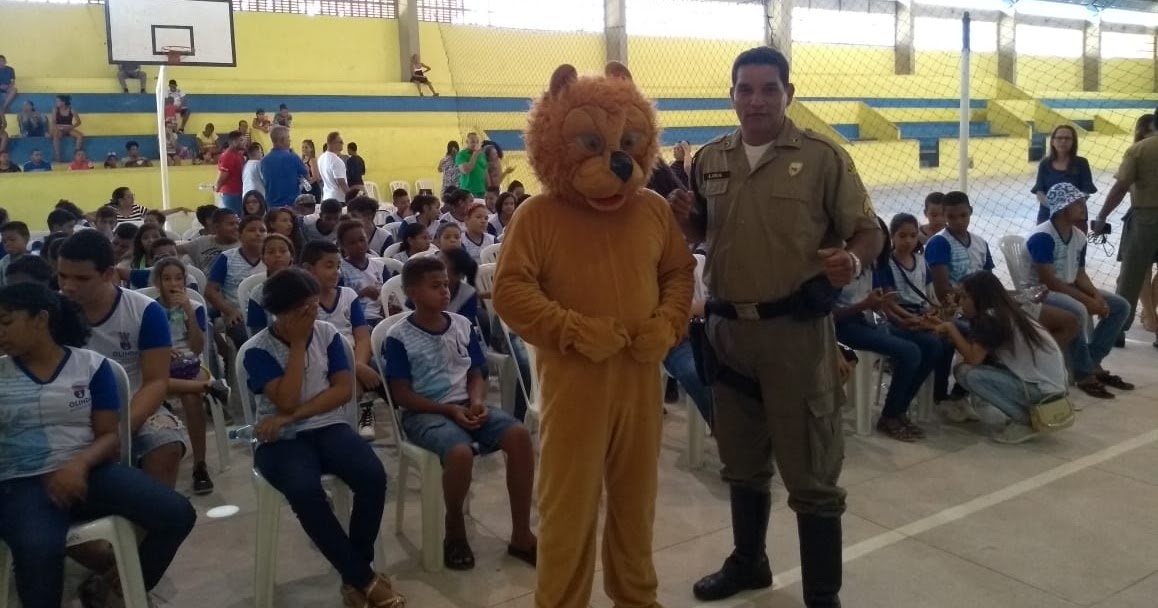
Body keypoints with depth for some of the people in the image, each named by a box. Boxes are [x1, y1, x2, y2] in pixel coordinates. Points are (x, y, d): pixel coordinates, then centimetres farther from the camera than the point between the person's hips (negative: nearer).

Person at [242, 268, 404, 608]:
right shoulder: (258, 350, -5)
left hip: (329, 428, 3)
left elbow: (344, 390, -3)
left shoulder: (327, 334, 5)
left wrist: (292, 417, -12)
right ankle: (364, 579, -21)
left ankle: (354, 576, -10)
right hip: (282, 440, -3)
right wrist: (298, 344, -14)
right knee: (305, 491, -36)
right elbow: (287, 401, -17)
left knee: (373, 476, -27)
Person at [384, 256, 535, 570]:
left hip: (466, 406, 5)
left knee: (519, 435, -21)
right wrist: (449, 409, -16)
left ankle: (521, 535, -11)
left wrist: (477, 401, -9)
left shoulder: (463, 326, 8)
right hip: (425, 412, -5)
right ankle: (455, 530, -5)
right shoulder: (399, 337, -6)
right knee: (461, 452, -36)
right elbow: (402, 394, -7)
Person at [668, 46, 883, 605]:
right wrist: (683, 218, -6)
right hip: (727, 328, 5)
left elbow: (869, 232, -2)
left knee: (810, 471, 4)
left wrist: (853, 260, -25)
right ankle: (747, 562, 41)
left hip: (797, 329, -4)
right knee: (742, 462, 20)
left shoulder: (822, 157, -6)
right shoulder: (709, 161, 6)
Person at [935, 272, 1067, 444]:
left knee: (967, 372, -15)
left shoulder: (991, 317, -15)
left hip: (1041, 387, -9)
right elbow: (975, 351, 12)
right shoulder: (1006, 312, 12)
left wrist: (951, 328, -8)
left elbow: (973, 358, -19)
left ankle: (1024, 420, -6)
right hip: (1050, 382, 9)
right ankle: (1031, 410, 11)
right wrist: (947, 329, 10)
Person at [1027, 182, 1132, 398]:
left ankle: (1092, 362, 1)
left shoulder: (1079, 237, 5)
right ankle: (1084, 374, -20)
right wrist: (1088, 300, -23)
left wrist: (1096, 295, -11)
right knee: (1077, 310, -36)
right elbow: (1049, 281, -25)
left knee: (1120, 306, 2)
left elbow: (1079, 274, 10)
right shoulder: (1042, 237, -22)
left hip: (1069, 289, 10)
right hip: (1041, 293, -9)